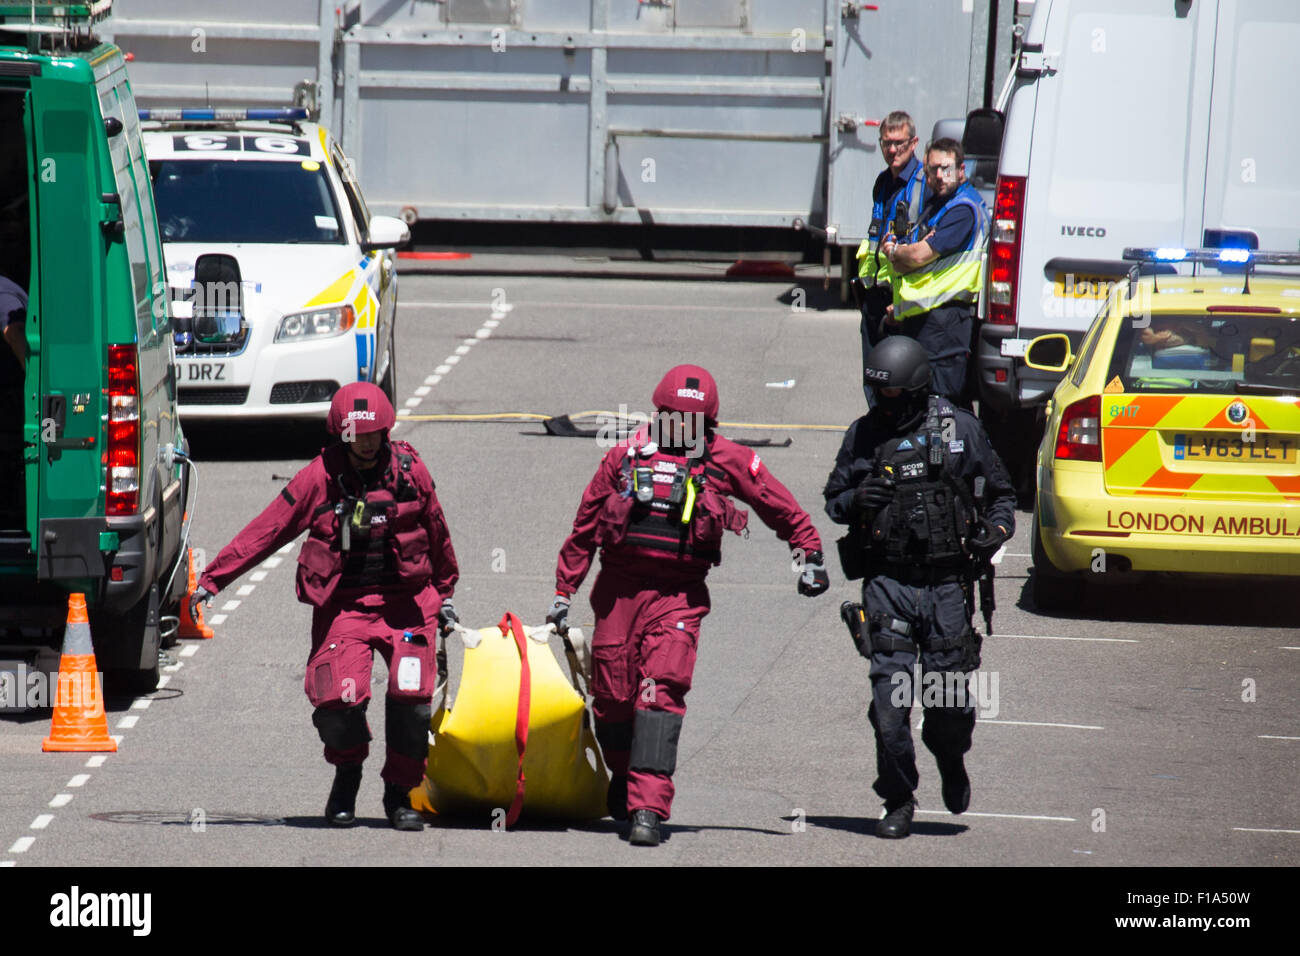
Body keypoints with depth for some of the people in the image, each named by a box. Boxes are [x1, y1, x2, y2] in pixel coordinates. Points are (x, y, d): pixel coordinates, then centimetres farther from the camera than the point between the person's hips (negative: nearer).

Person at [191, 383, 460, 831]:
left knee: (411, 698, -13)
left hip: (405, 599, 1)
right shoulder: (321, 477, -7)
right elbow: (266, 531, -5)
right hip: (343, 603, -1)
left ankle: (399, 793, 8)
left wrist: (445, 593, 25)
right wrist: (212, 579, -8)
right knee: (337, 700, -17)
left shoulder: (410, 471, -1)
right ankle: (347, 772, 15)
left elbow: (437, 536, 15)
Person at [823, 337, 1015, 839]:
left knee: (950, 701, 0)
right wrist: (856, 501, -8)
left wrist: (996, 529, -7)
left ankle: (950, 759, 34)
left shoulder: (960, 430, 3)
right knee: (890, 697, -8)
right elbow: (832, 501, 15)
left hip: (946, 585, -1)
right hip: (887, 584, 1)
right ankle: (898, 802, 5)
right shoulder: (863, 435, 7)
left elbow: (1000, 493, 13)